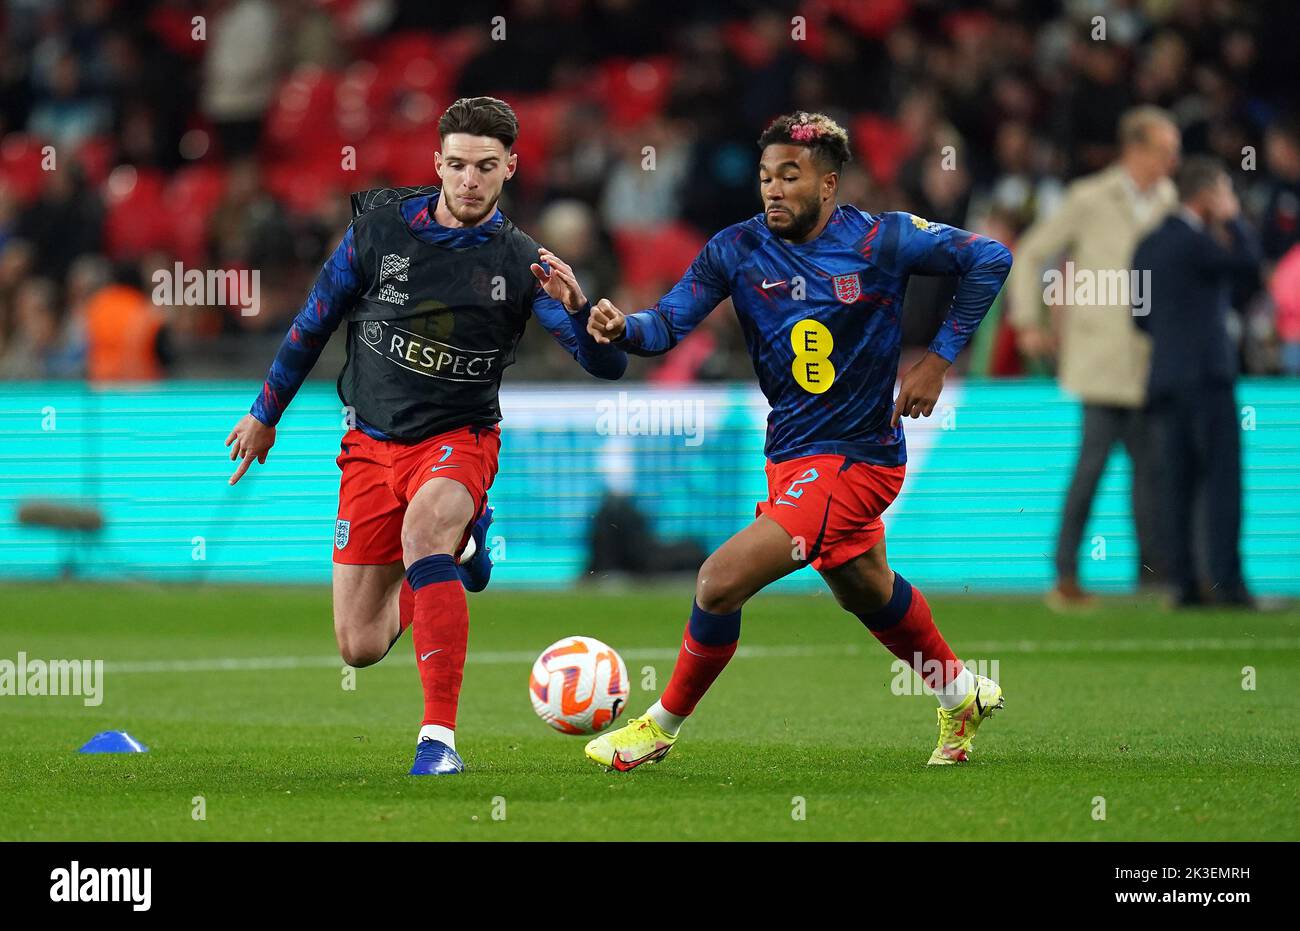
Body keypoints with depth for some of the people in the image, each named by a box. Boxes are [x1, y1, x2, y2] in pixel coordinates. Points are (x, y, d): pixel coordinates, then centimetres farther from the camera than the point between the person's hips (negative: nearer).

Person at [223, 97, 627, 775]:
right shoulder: (379, 224, -6)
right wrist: (266, 413, 15)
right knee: (359, 647, 1)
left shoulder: (519, 262, -9)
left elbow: (607, 364, -14)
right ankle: (456, 548, 35)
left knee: (423, 525, -38)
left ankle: (439, 737, -36)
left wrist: (576, 306, -34)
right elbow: (315, 321, 8)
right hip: (371, 444, 3)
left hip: (458, 436, -3)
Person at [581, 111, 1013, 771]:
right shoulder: (738, 250, -4)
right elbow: (669, 322, -11)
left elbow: (989, 259, -4)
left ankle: (662, 726, 1)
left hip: (855, 459, -7)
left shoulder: (881, 241, -14)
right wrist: (622, 327, -33)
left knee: (722, 581, -18)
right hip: (790, 455, 7)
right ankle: (962, 695, 52)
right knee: (865, 590, 28)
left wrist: (939, 358, -8)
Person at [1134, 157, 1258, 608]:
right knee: (1223, 478, -7)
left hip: (1164, 379, 8)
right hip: (1206, 373, -8)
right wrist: (1232, 219, 2)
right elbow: (1250, 261, -9)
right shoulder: (1196, 241, -11)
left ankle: (1183, 582, 2)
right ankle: (1226, 578, -12)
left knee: (1178, 485, 6)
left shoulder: (1148, 246, 14)